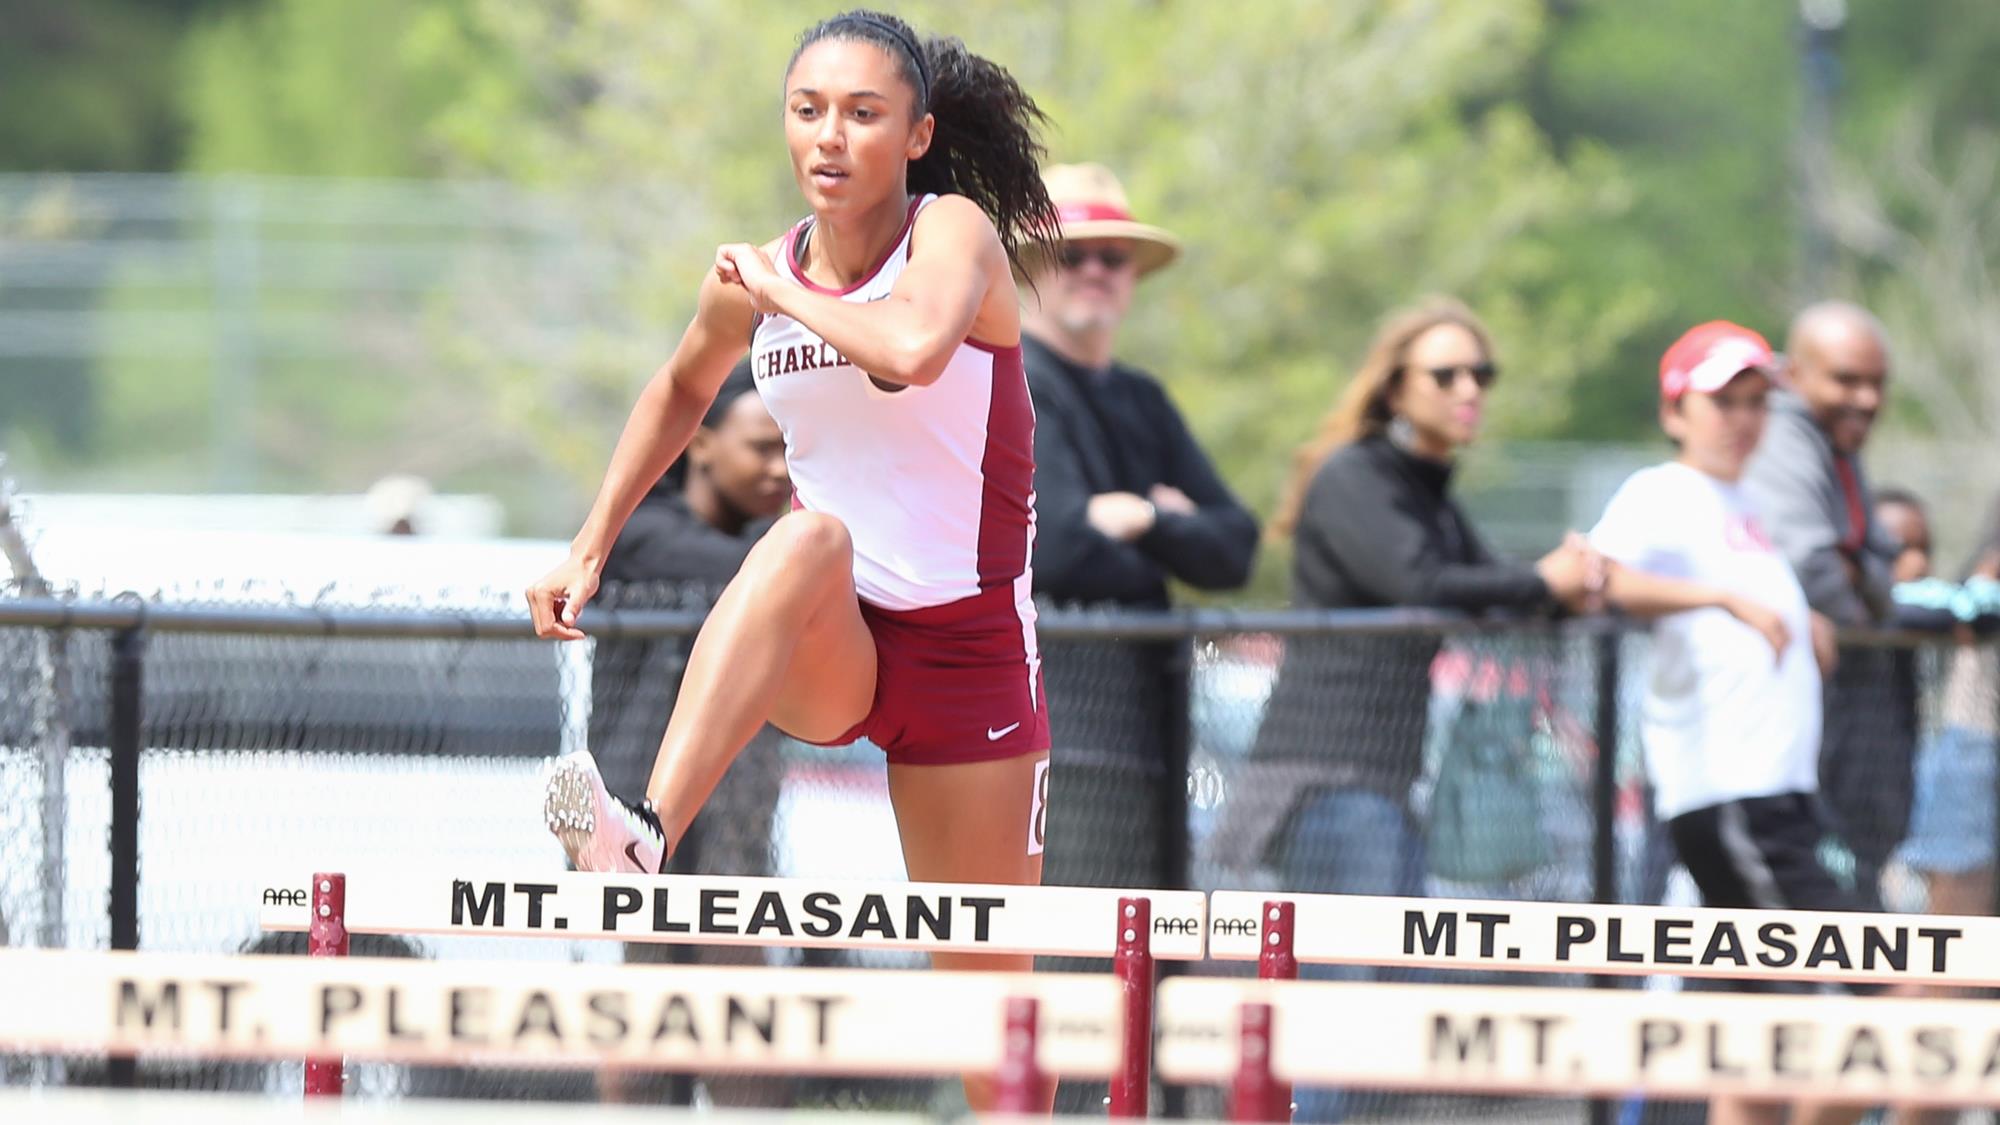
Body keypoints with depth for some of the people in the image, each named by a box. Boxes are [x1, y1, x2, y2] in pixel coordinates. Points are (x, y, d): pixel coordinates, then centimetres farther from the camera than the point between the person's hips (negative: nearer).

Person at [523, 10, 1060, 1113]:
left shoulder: (955, 233, -12)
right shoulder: (754, 275, 1)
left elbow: (915, 349, -37)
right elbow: (682, 389, 24)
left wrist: (783, 293, -22)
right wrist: (590, 548, 19)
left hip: (966, 646, -2)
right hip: (826, 655, 2)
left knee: (984, 990, 2)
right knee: (810, 536, -35)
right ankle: (644, 840, -54)